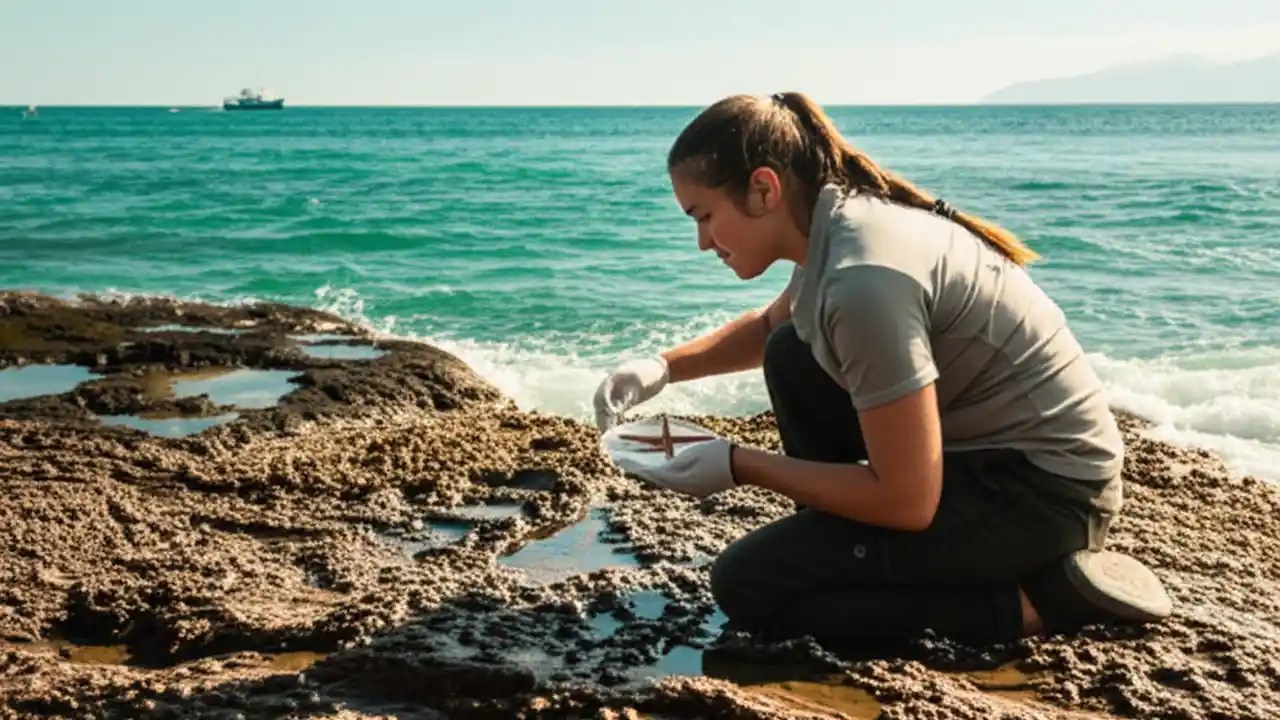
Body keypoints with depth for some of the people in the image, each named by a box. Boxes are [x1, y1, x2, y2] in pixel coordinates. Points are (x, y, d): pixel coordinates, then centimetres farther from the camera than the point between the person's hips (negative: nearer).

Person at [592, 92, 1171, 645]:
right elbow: (769, 327, 26)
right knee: (792, 354, 13)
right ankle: (844, 550, 16)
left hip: (1043, 487, -9)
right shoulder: (837, 222, 1)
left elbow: (906, 501, -25)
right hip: (982, 446, 9)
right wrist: (664, 367, 10)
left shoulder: (865, 280, -28)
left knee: (747, 586, -9)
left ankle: (1041, 597, -7)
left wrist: (738, 465, -14)